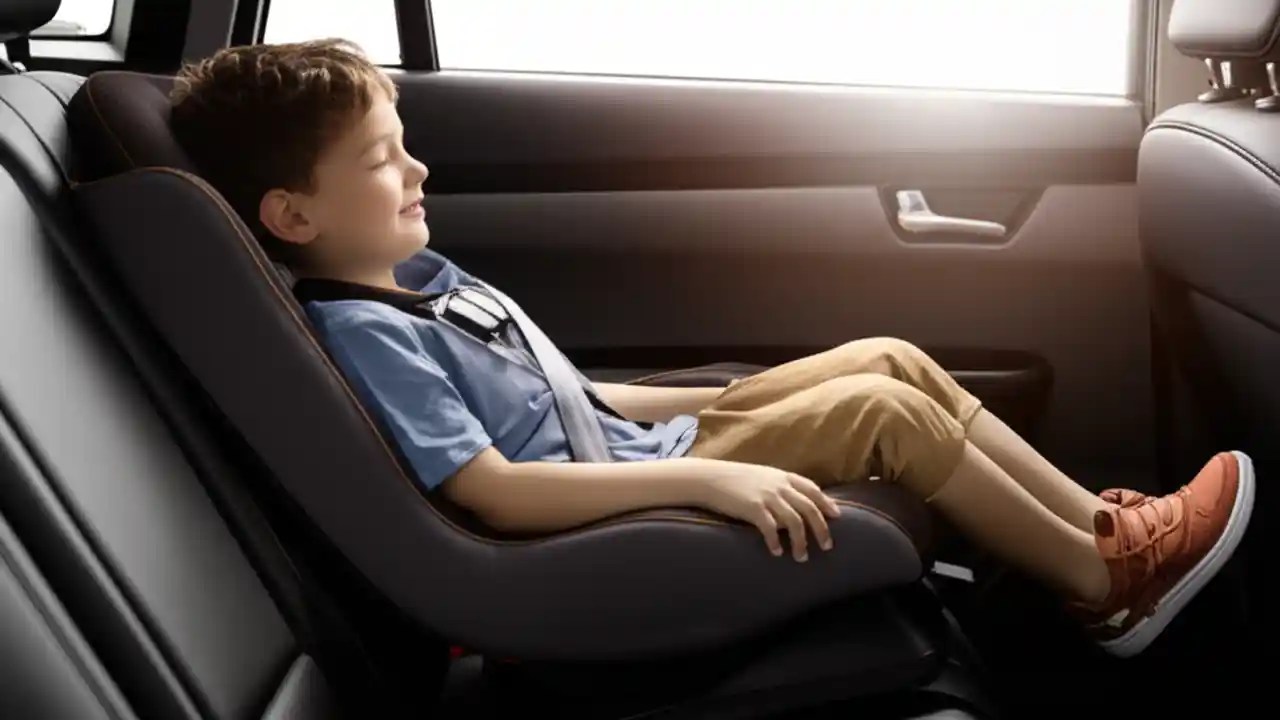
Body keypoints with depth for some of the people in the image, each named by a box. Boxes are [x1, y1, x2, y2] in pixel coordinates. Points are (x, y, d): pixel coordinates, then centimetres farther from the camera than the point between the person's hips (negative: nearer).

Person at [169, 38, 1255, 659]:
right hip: (617, 509, -9)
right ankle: (1112, 584, 0)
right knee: (881, 410, -15)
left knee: (888, 359, 1)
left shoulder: (422, 274, 11)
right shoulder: (363, 333, -19)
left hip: (632, 447, 9)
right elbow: (495, 493, -28)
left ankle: (1101, 518, 8)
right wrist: (710, 474, -30)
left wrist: (729, 399, 14)